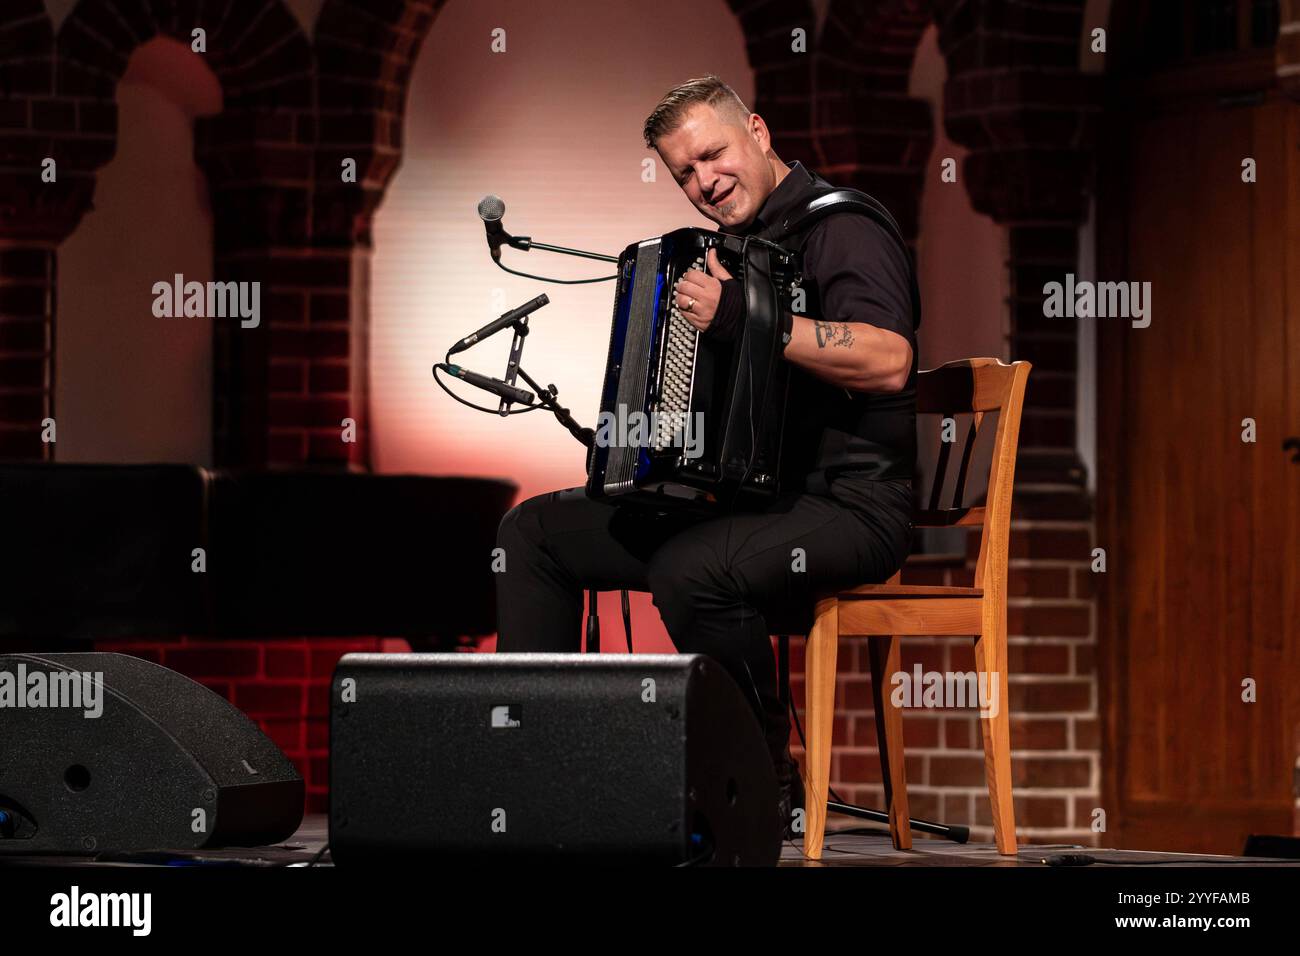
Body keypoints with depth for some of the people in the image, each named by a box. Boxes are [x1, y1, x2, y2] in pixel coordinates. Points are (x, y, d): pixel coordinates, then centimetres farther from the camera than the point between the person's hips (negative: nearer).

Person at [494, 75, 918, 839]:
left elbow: (888, 361, -28)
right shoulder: (737, 244, 17)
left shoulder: (840, 227, -11)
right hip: (745, 495, 9)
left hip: (846, 507, -9)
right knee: (534, 530, 6)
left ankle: (769, 783, -16)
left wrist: (747, 321, -32)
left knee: (691, 570, -37)